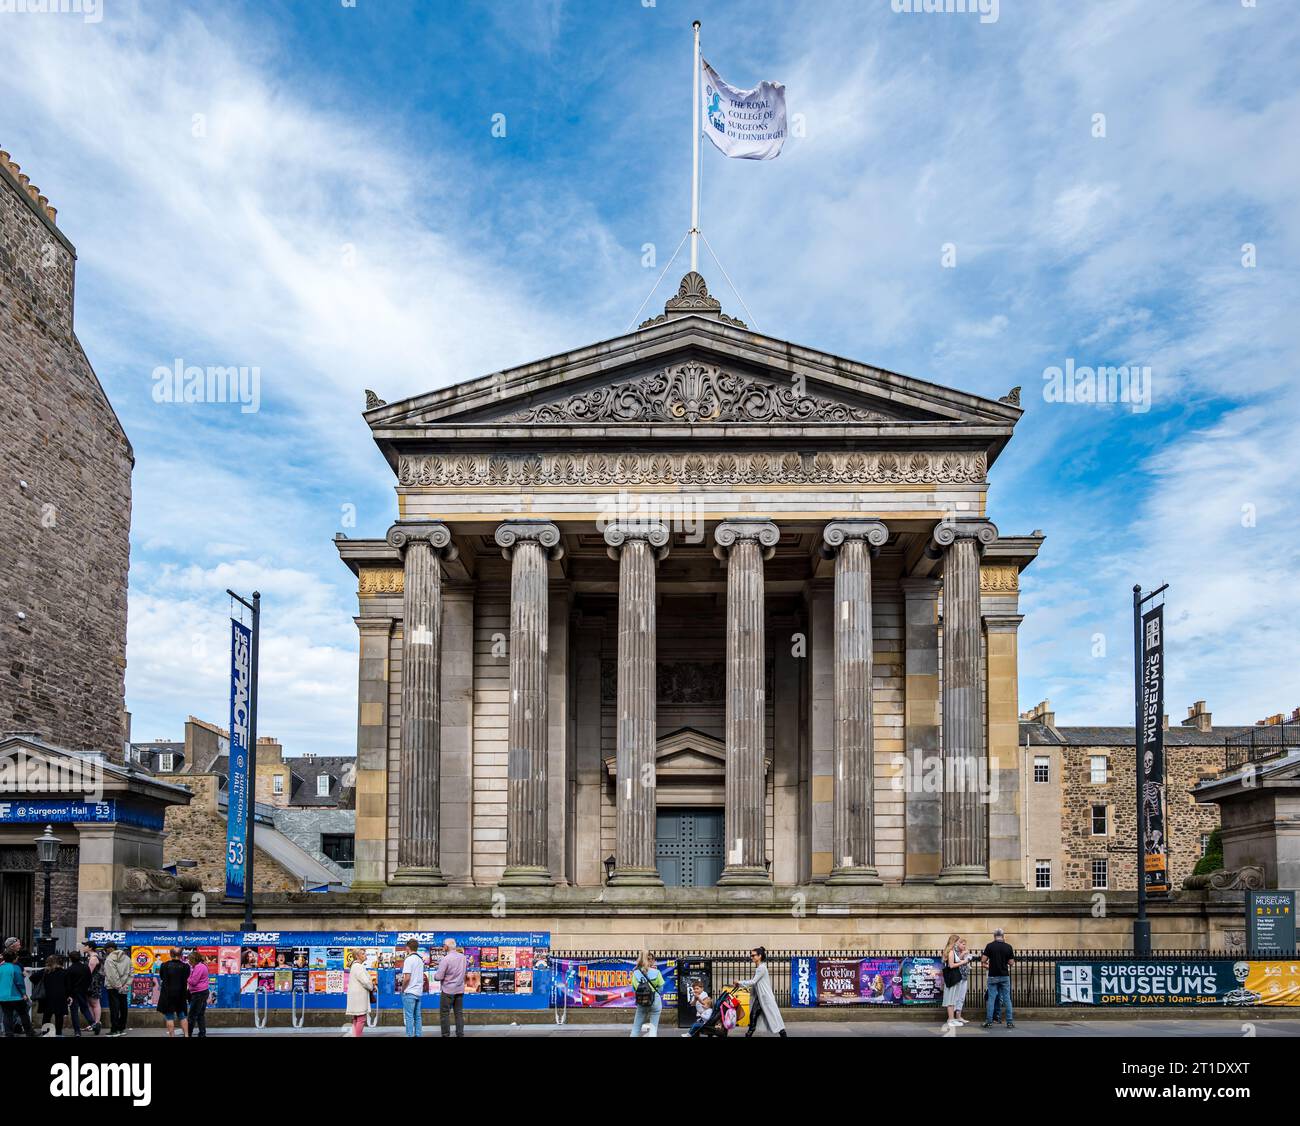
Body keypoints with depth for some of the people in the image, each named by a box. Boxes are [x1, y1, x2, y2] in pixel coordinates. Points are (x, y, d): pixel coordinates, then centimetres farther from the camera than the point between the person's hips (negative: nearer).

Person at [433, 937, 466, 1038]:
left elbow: (438, 977, -16)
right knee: (459, 1013, 10)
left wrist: (435, 974, 7)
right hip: (460, 989, 6)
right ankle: (460, 1034, 10)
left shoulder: (446, 959, -16)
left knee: (444, 1014, 3)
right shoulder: (462, 957, 3)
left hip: (448, 990, -6)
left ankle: (446, 1035, 3)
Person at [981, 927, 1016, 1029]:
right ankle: (1010, 1022, 6)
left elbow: (983, 960, -8)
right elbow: (1011, 962, 2)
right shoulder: (1008, 947, -2)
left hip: (993, 976, -1)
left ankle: (989, 1022, 2)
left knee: (991, 999, 2)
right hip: (1005, 976, 1)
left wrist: (986, 965, 13)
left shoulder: (990, 946, -6)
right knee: (1007, 999, 6)